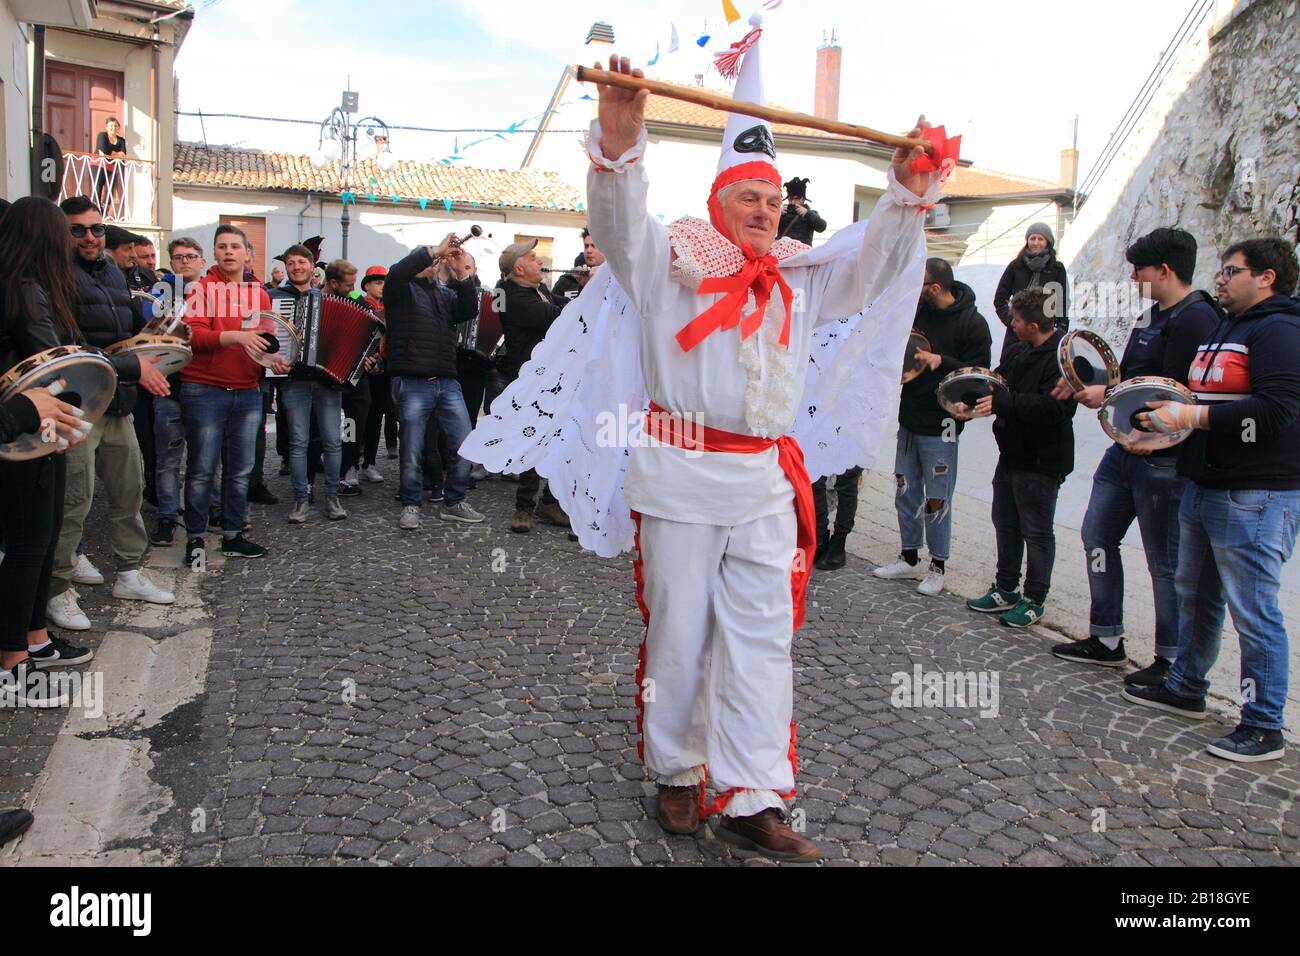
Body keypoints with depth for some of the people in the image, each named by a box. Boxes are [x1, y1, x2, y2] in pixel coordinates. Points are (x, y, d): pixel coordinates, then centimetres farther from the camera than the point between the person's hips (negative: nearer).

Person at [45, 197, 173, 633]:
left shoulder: (113, 272, 16)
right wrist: (133, 367, -19)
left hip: (117, 404, 8)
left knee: (129, 489, 13)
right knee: (75, 499, -5)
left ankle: (129, 573, 26)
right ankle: (59, 590, 7)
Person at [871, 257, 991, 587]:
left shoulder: (972, 323, -12)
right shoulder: (916, 310, 4)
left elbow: (979, 374, -13)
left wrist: (940, 362, -22)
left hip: (940, 427, -6)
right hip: (908, 420, 6)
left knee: (937, 500, 2)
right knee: (906, 492, 14)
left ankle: (938, 565, 18)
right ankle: (909, 558, 28)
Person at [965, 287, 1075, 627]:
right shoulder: (1020, 351, 9)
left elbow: (1053, 407, -30)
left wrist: (1002, 402, -30)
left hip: (1041, 462, -9)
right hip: (1012, 453, 9)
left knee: (1037, 531, 4)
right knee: (1005, 524, 17)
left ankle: (1034, 600, 18)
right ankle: (1005, 591, 31)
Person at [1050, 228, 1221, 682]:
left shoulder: (1195, 318, -17)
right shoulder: (1154, 314, 14)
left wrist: (1107, 395, -17)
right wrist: (1088, 385, 6)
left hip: (1162, 460, -10)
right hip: (1126, 449, 10)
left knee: (1164, 562, 1)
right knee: (1098, 535, 13)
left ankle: (1171, 660, 17)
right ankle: (1106, 640, 25)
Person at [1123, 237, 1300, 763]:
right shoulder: (1223, 329, 19)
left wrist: (1195, 416, -23)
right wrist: (1168, 411, 6)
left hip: (1256, 497, -10)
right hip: (1204, 486, 10)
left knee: (1253, 611, -4)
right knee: (1195, 595, 19)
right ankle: (1186, 688, 35)